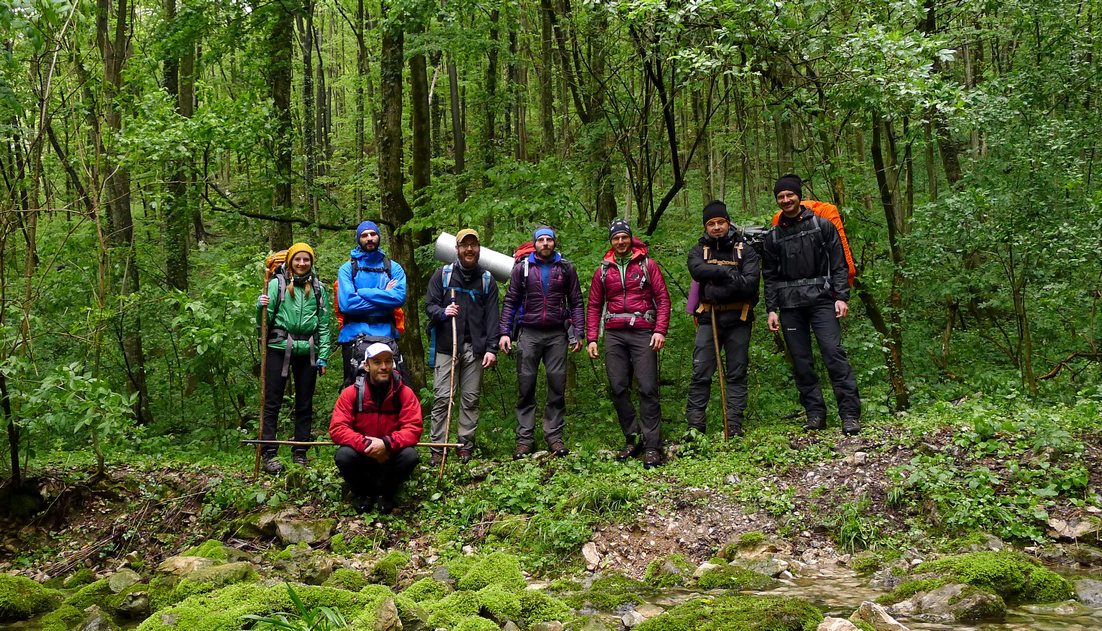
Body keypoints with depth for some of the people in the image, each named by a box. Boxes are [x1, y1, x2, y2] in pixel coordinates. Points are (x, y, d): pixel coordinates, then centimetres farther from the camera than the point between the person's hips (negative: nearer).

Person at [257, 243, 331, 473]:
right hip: (279, 349, -2)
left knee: (305, 404, 7)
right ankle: (269, 454, 2)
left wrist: (323, 357, 3)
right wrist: (261, 308, -18)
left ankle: (300, 453, 16)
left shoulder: (318, 288, 9)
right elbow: (265, 322, 4)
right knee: (272, 402, -2)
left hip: (307, 351, 2)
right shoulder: (276, 284, 3)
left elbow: (324, 325, 9)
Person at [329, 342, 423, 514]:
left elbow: (413, 429, -17)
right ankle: (362, 492, 1)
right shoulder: (351, 393, -10)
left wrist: (386, 443, -34)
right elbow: (337, 428, -16)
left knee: (410, 455, -30)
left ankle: (386, 493, 1)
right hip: (361, 457, 0)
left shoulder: (405, 393, -10)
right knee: (343, 455, -31)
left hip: (391, 456, 0)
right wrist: (365, 445, -31)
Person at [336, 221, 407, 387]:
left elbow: (399, 297, -10)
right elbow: (346, 303, -11)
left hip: (386, 335, 1)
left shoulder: (393, 268, 9)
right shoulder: (347, 268, 4)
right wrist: (384, 295, -7)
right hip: (355, 336, -1)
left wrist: (362, 292, -10)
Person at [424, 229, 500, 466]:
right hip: (446, 346, -2)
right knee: (442, 397, -5)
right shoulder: (443, 274, 7)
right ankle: (438, 448, 0)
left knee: (470, 399, 5)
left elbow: (492, 316, 7)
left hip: (475, 348, 2)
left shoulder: (487, 279, 11)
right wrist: (443, 312, -18)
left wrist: (491, 348, -2)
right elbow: (429, 305, 5)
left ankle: (466, 446, 13)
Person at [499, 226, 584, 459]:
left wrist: (578, 333, 0)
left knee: (557, 387, 0)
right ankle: (525, 439, 5)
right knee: (525, 388, 0)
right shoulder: (522, 267, 7)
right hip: (529, 333, 0)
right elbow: (510, 301, 7)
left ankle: (554, 436, 8)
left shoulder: (566, 268, 8)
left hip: (557, 335, 0)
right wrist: (504, 332, -1)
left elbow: (576, 302, 9)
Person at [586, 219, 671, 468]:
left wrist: (661, 330, -9)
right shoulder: (603, 270, 14)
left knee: (647, 388, -9)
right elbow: (594, 306, 16)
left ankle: (652, 447, -7)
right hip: (614, 335, 3)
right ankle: (632, 440, 13)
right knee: (618, 388, 2)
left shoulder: (647, 265, 6)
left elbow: (663, 298, 2)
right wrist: (591, 339, 6)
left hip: (643, 333, -3)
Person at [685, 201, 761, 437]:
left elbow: (750, 283, -10)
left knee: (737, 373, 2)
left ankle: (735, 425, 5)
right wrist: (728, 272, -15)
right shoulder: (699, 250, 11)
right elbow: (698, 270, -12)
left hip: (738, 320, 0)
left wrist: (716, 287, -15)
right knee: (700, 373, -5)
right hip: (708, 318, 1)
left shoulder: (745, 250, 5)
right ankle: (695, 425, -3)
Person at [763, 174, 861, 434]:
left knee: (834, 352, -14)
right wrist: (772, 309, 6)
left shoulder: (822, 226, 6)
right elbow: (770, 276, 15)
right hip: (790, 305, 4)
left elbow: (839, 264, 2)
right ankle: (815, 413, 10)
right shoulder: (773, 236, 14)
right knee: (800, 360, 2)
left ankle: (850, 414, -14)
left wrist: (842, 296, -8)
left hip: (821, 299, -3)